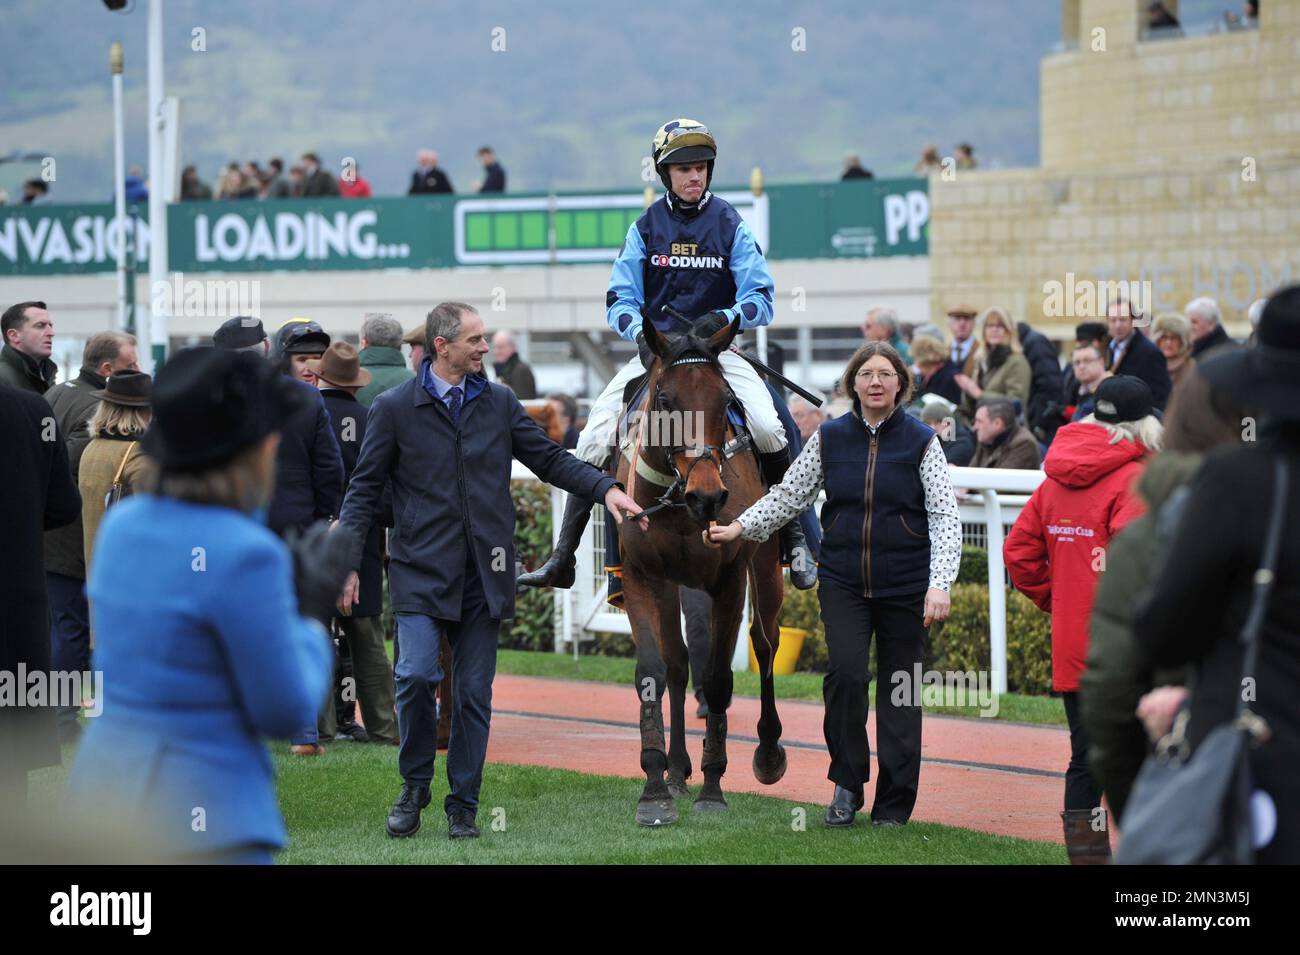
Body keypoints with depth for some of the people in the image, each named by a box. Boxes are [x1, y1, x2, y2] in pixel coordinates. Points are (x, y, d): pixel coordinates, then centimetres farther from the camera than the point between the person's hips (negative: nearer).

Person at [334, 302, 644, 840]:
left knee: (474, 693, 4)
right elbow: (365, 489, 2)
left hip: (483, 573, 3)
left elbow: (550, 459, 13)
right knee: (417, 675, -17)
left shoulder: (500, 403, 9)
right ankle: (414, 787, 4)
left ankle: (463, 806, 14)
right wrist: (348, 563, -5)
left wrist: (605, 489, -2)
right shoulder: (394, 408, 0)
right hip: (421, 571, -3)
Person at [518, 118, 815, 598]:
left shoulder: (730, 225, -1)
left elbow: (760, 300, -5)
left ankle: (794, 539, -8)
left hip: (716, 350, -2)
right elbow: (619, 301, 3)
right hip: (654, 350, 2)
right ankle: (562, 558, -7)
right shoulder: (646, 226, 4)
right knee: (594, 439, -14)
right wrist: (640, 332, -19)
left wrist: (726, 317, -25)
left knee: (767, 427, -27)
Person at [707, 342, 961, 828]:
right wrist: (739, 527, 1)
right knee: (846, 672, -18)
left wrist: (940, 585, -15)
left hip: (905, 586, -1)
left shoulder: (921, 442, -1)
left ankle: (894, 805, 11)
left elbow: (945, 517, -4)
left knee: (901, 692, 2)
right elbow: (789, 494, 13)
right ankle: (847, 783, 1)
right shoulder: (830, 438, 6)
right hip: (843, 582, 1)